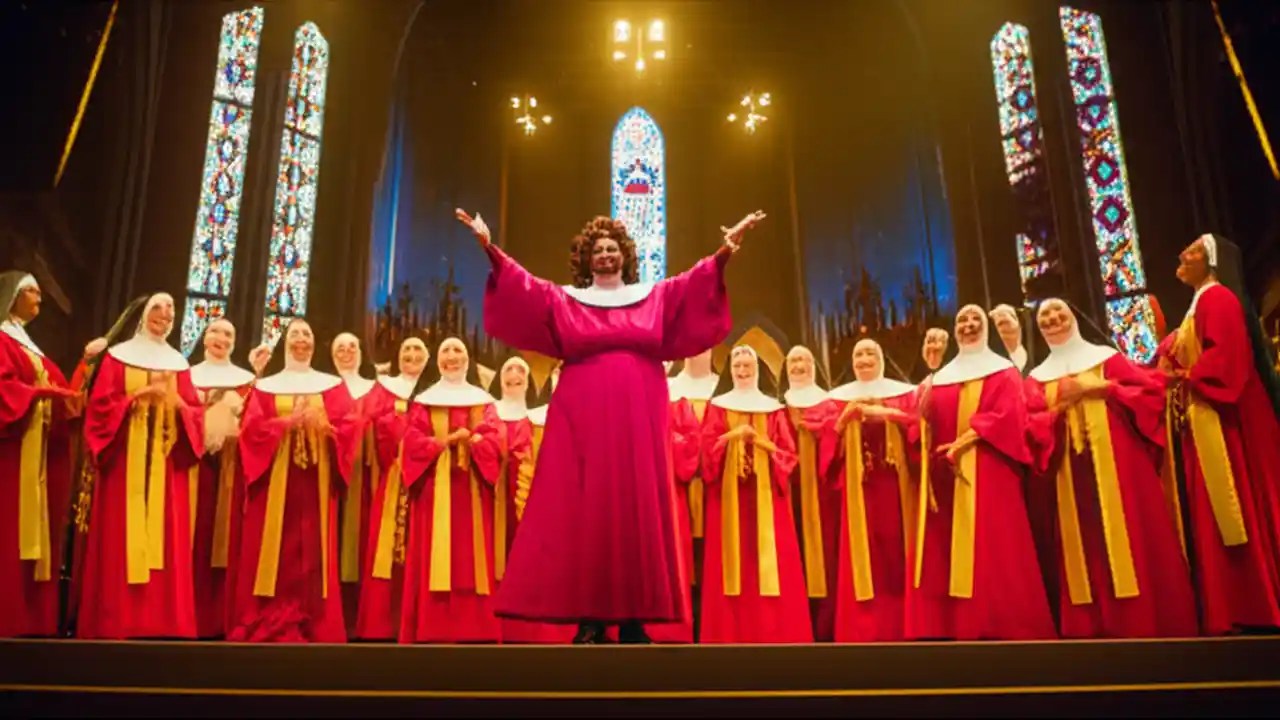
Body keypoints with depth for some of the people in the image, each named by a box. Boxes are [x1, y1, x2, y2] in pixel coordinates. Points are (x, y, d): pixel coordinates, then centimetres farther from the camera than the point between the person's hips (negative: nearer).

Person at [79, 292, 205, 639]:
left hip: (166, 459, 3)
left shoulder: (179, 363, 15)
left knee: (165, 536, -2)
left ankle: (160, 620, 0)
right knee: (122, 538, -6)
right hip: (126, 455, -2)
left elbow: (195, 412, 8)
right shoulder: (118, 356, 7)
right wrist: (137, 397, -16)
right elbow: (100, 404, -2)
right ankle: (117, 620, -3)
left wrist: (178, 403, -12)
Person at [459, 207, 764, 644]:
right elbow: (525, 286, 4)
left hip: (637, 420, 1)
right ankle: (590, 619, -1)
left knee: (637, 512, -1)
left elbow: (695, 282, 7)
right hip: (585, 418, -1)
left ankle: (633, 618, 4)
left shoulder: (656, 297, 17)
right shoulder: (565, 300, 14)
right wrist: (491, 250, -8)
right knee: (584, 512, -5)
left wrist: (724, 253, -7)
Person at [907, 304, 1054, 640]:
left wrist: (965, 440, -19)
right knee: (946, 551, 0)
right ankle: (955, 627, 3)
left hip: (987, 473, -4)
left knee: (991, 550, -9)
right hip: (946, 473, 4)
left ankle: (1000, 628, -4)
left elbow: (1007, 416, -10)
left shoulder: (1004, 372, 7)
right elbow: (931, 425, 12)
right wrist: (923, 411, -11)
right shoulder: (941, 378, 19)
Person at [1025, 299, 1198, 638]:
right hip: (1071, 473, 2)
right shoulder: (1038, 378, 13)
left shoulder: (1107, 357, 10)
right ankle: (1094, 625, 2)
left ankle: (1144, 621, 1)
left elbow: (1151, 390, -1)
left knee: (1128, 538, -4)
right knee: (1084, 546, 0)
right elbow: (1032, 427, 1)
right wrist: (1061, 405, -14)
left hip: (1118, 462, -2)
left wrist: (1100, 388, -9)